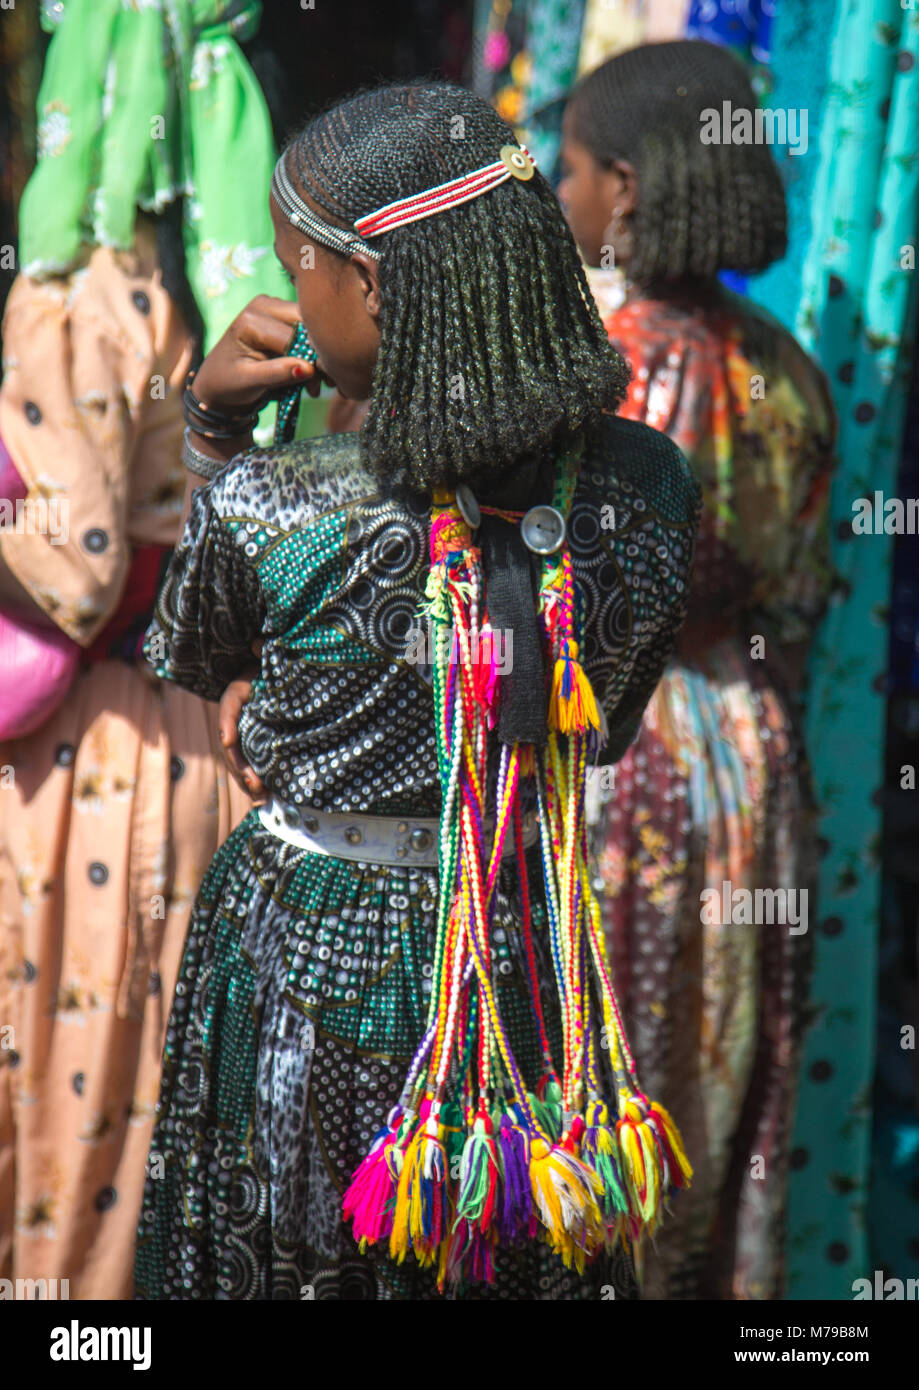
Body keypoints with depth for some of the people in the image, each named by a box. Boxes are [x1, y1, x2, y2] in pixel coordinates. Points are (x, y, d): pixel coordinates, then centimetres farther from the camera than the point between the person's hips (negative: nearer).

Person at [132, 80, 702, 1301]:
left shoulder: (262, 507, -22)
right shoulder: (649, 487, -12)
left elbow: (185, 664, 1)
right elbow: (607, 728, 3)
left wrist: (209, 430, 0)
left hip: (305, 960, -2)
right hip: (529, 956, 3)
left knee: (284, 1253, 20)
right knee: (521, 1258, 22)